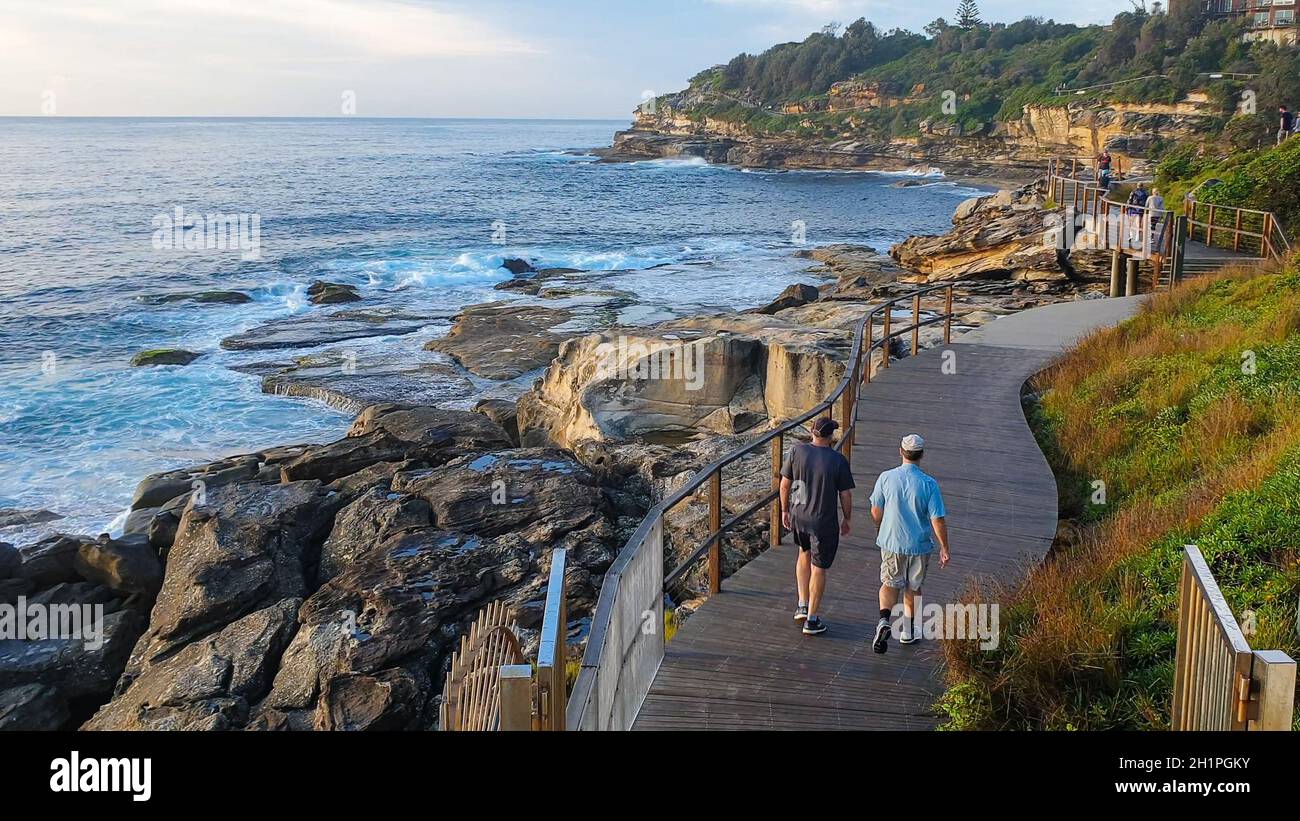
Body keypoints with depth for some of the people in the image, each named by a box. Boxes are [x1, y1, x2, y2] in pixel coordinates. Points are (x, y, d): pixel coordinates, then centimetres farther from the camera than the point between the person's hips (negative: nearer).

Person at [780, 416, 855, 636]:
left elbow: (785, 484, -1)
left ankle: (803, 606, 28)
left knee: (804, 554, 28)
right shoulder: (838, 461, -15)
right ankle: (812, 620, 15)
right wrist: (847, 520, 8)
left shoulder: (797, 451, -8)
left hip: (798, 516, 3)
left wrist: (785, 510, 13)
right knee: (818, 568, 8)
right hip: (824, 521, -3)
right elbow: (845, 496, -8)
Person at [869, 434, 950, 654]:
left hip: (891, 542, 1)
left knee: (890, 584, 13)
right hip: (919, 545, -1)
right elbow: (938, 520, -14)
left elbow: (875, 511, 0)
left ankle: (884, 621, -12)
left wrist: (880, 529, 20)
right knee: (913, 587, 17)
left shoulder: (886, 478, -10)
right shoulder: (929, 484, -16)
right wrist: (944, 547, -2)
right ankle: (908, 631, 28)